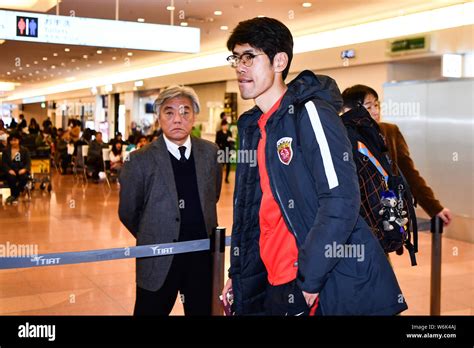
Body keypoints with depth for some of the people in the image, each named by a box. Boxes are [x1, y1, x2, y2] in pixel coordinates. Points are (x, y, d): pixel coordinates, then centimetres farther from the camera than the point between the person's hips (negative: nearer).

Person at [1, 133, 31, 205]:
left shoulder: (24, 150, 12)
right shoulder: (6, 151, 12)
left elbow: (28, 162, 5)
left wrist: (24, 169, -16)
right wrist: (9, 170, -15)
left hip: (21, 171, 0)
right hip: (11, 171, 0)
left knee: (24, 177, -34)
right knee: (11, 178, -35)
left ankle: (14, 196, -21)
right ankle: (15, 197, -22)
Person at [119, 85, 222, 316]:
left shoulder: (210, 152, 1)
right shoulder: (140, 161, -10)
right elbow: (128, 213, 0)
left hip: (203, 256, 3)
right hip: (159, 261, -3)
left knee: (203, 311, 15)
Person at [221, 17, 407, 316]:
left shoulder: (310, 113, -12)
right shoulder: (251, 126, 12)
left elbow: (341, 200, -20)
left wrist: (308, 279, -20)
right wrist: (238, 273, 11)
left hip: (332, 285, -7)